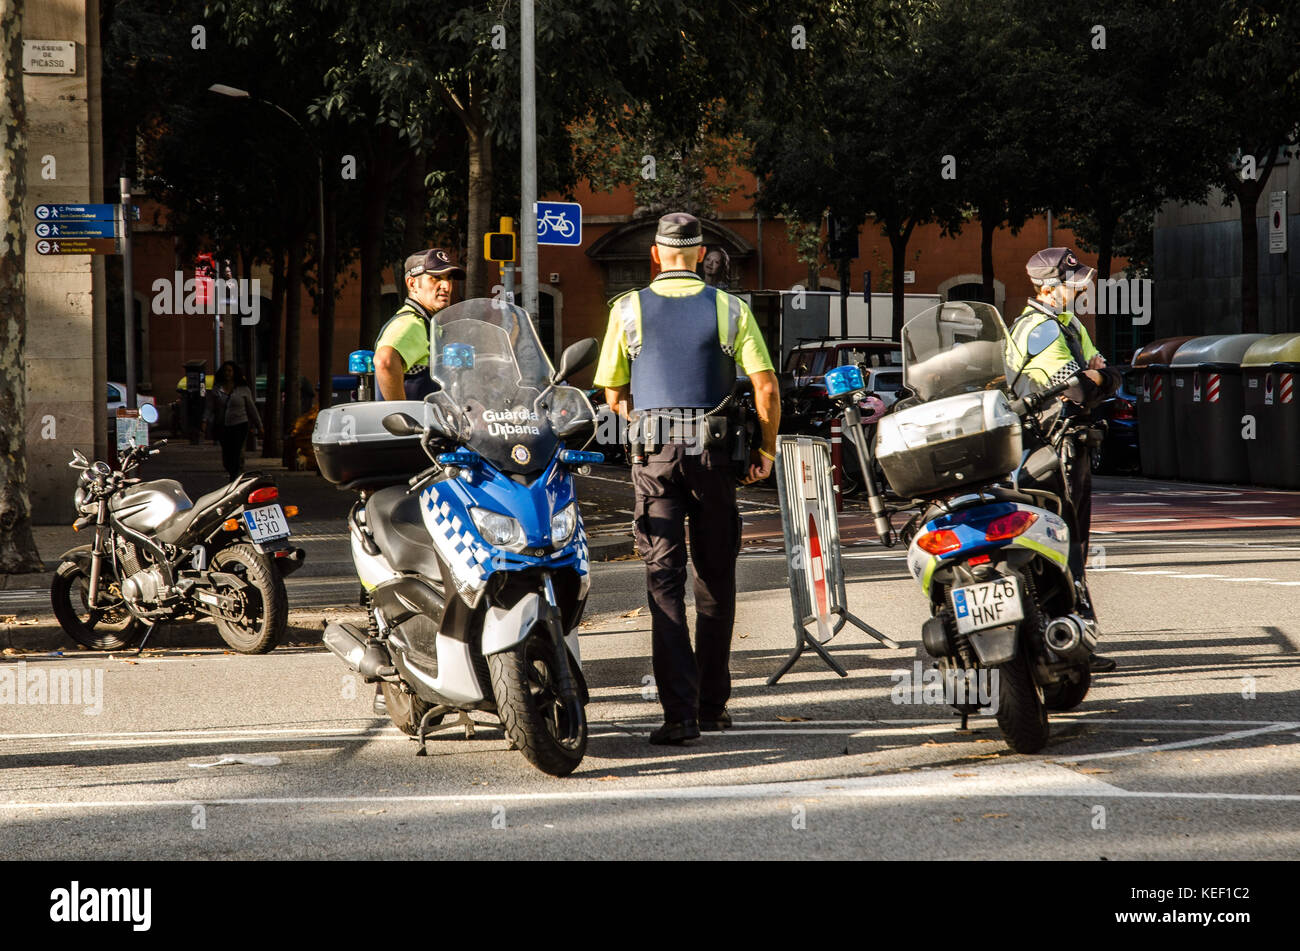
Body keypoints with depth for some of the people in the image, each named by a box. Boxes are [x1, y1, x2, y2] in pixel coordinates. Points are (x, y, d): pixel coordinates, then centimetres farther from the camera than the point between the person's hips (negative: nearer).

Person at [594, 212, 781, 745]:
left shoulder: (628, 309, 5)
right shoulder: (729, 309, 4)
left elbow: (613, 394, 10)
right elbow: (766, 387, -2)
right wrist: (766, 449, 10)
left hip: (653, 454, -1)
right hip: (714, 451, 1)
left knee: (664, 578, -3)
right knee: (715, 579, 12)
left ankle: (680, 710, -13)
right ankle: (712, 704, 18)